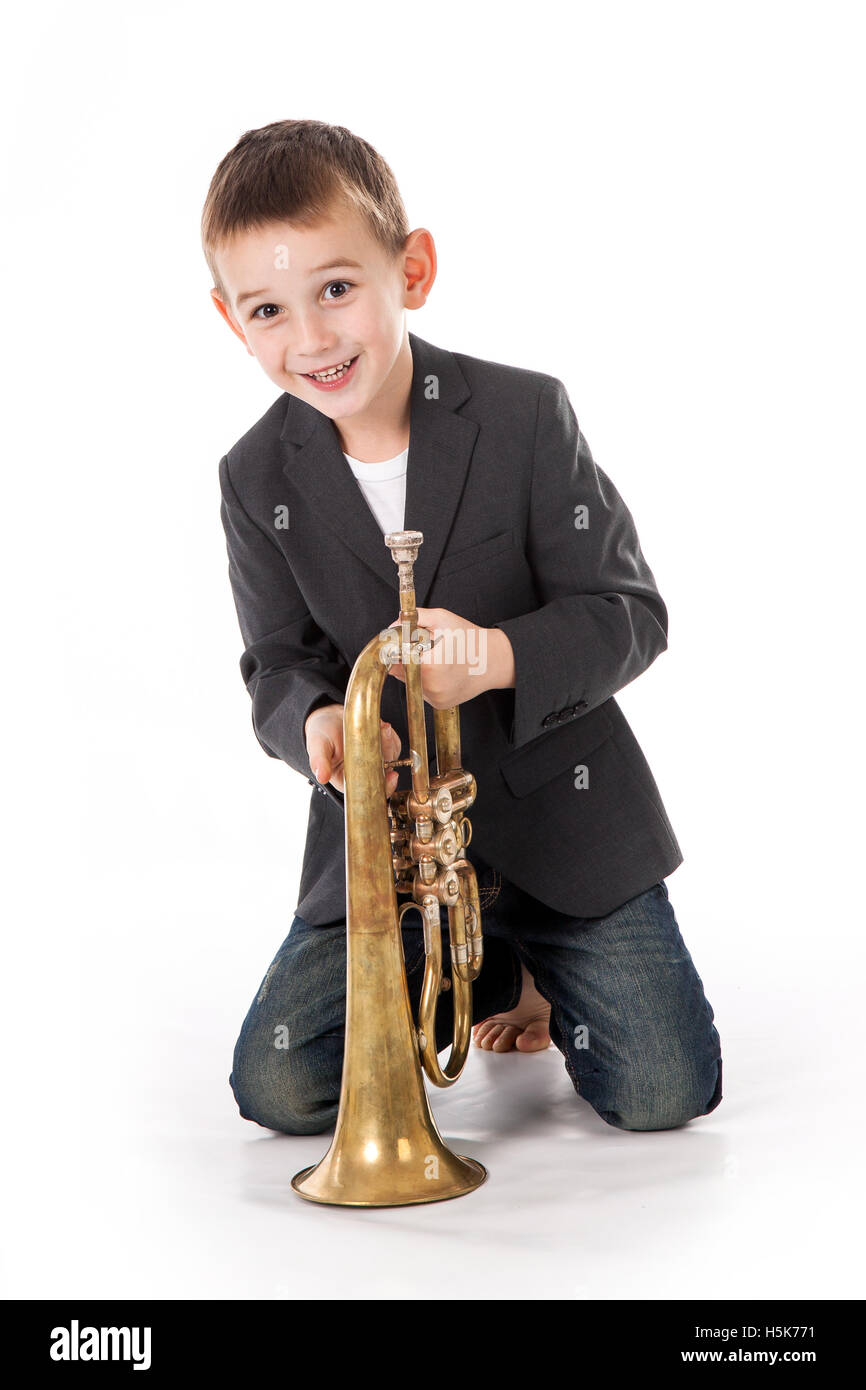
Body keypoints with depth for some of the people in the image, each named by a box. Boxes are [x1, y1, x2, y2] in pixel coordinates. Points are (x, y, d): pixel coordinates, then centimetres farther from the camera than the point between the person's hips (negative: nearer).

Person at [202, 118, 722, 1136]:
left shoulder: (526, 416, -12)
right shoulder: (257, 479, -3)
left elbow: (629, 615, -12)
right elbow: (278, 666, 1)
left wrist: (502, 658, -31)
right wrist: (315, 721, -23)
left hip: (557, 812, -2)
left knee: (662, 1094, -8)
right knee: (276, 1087, -5)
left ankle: (542, 960, 26)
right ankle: (499, 971, 20)